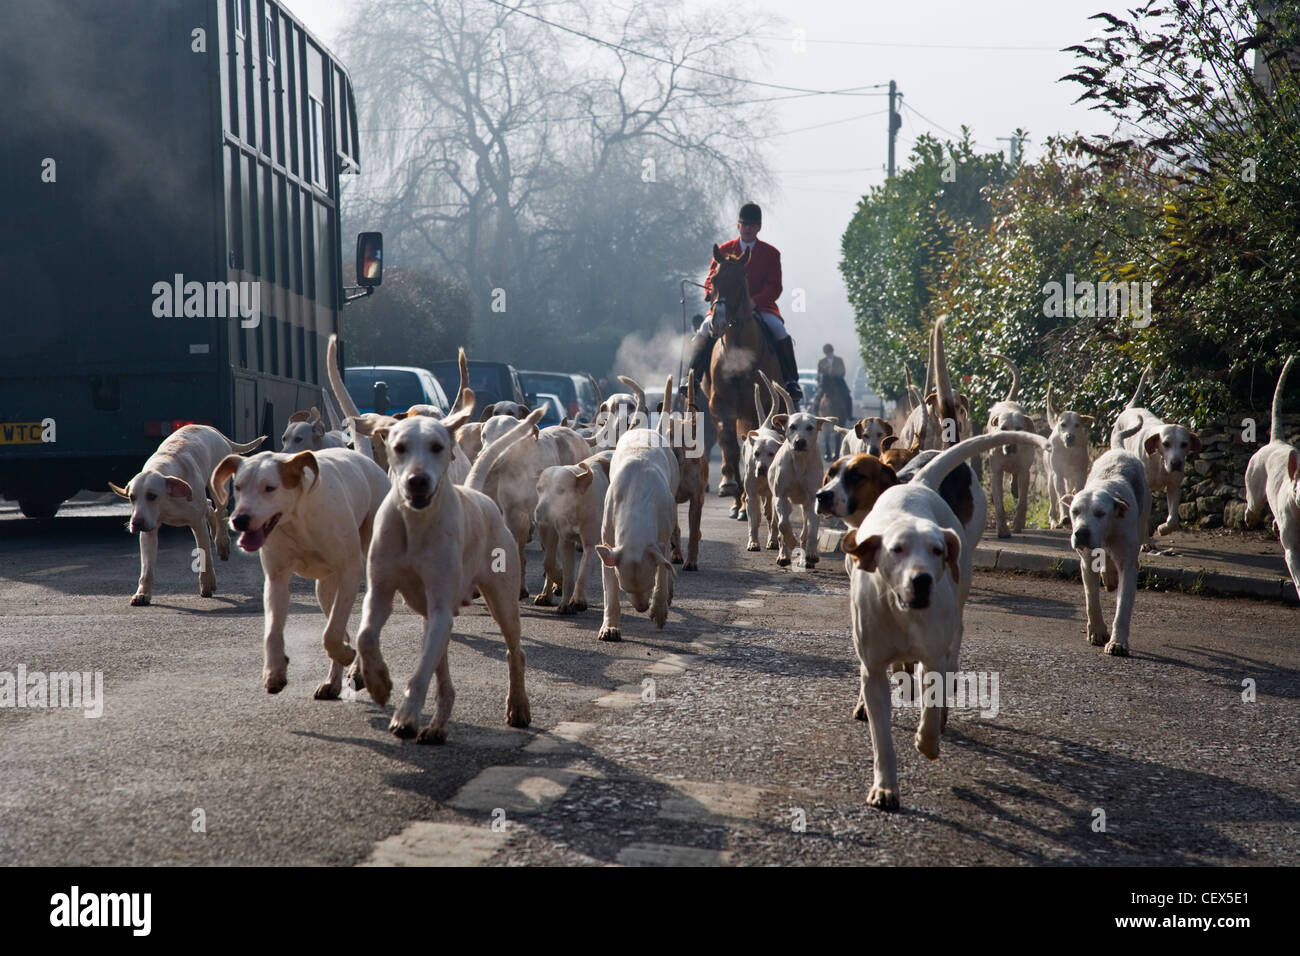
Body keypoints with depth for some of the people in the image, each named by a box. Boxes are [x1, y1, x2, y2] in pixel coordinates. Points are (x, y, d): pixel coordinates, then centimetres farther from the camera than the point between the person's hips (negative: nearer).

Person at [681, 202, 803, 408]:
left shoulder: (770, 253, 6)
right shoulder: (724, 250, 10)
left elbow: (774, 287, -2)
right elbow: (710, 281, 10)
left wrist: (754, 301, -21)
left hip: (761, 307, -1)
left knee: (779, 330, -29)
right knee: (706, 330, -26)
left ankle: (791, 382, -23)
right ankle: (692, 380, -23)